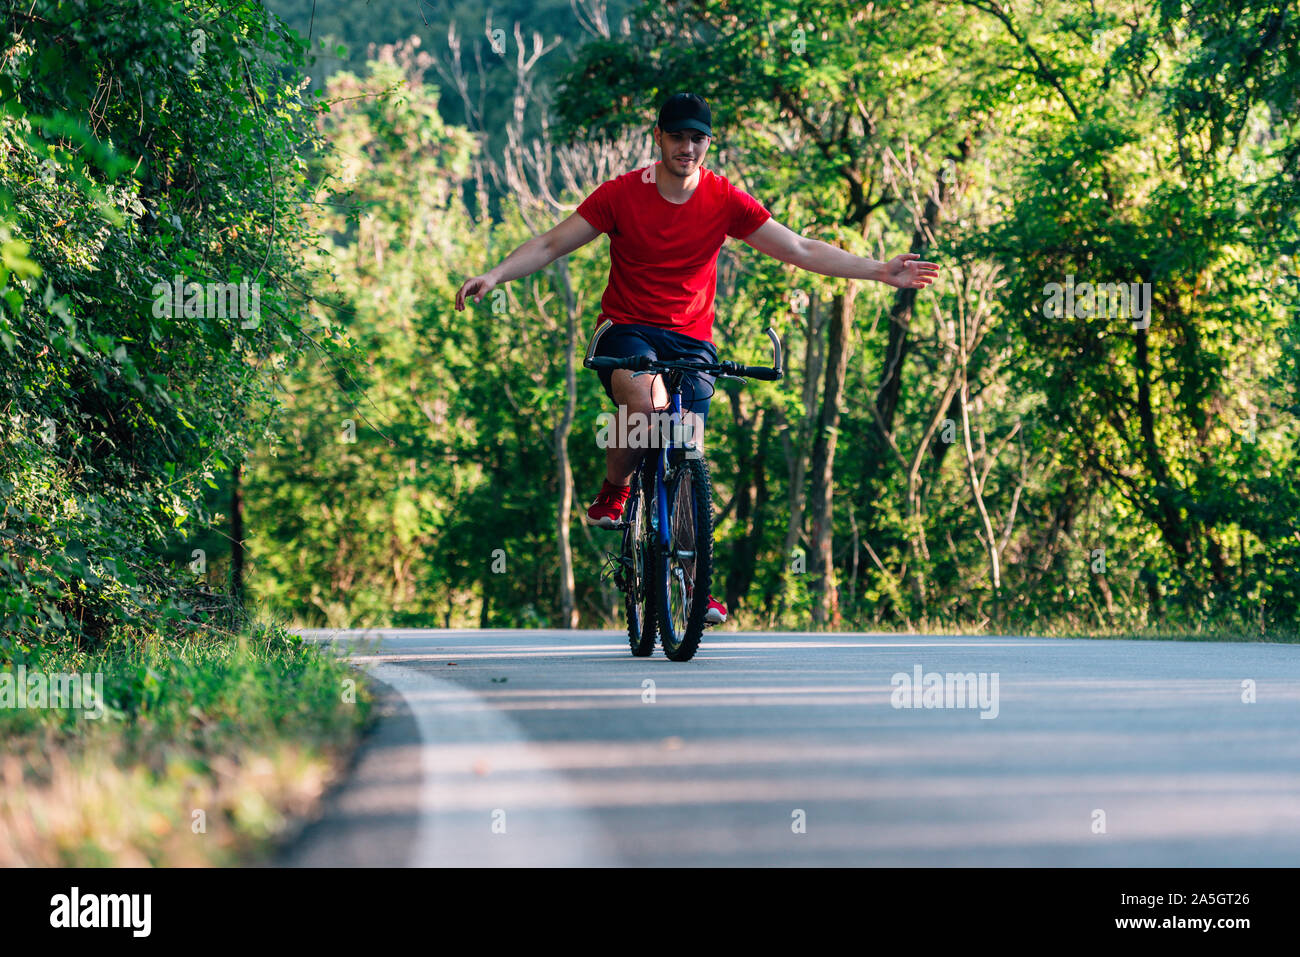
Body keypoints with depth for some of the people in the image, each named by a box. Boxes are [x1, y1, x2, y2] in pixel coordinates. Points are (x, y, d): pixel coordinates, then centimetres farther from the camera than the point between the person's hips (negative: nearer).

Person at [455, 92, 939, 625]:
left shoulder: (725, 201, -2)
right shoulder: (621, 194, -6)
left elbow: (801, 251, 1)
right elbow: (551, 245, -4)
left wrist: (879, 273, -5)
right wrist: (494, 276, -17)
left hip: (690, 340, 2)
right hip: (627, 330, -2)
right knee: (647, 403, -34)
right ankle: (612, 492, -7)